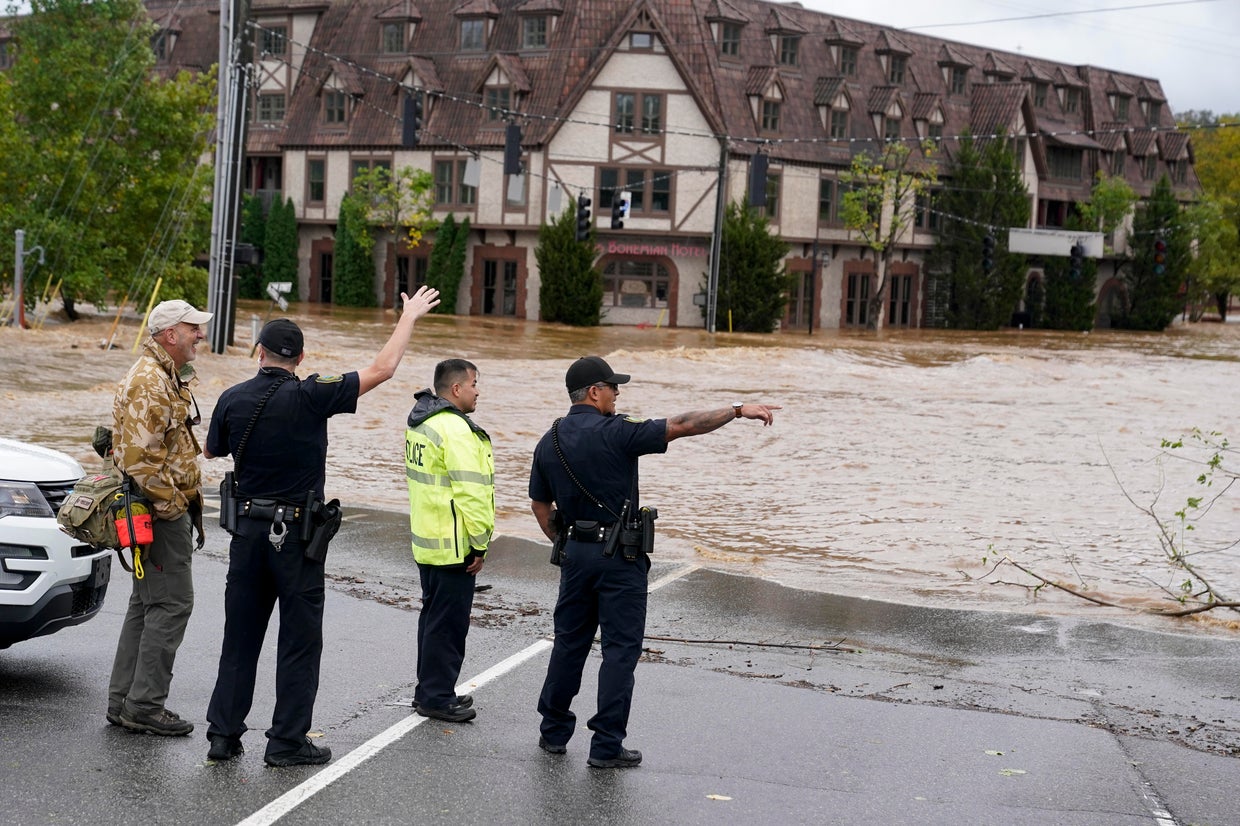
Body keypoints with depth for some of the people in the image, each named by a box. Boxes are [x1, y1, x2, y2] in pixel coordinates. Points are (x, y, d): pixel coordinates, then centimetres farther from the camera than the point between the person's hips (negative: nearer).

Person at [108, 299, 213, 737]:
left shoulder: (170, 379, 18)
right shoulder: (149, 383, -17)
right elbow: (139, 457, -24)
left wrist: (185, 500, 20)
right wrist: (170, 505, -19)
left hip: (168, 507, 11)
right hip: (161, 511, -11)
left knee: (147, 603, 14)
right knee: (171, 603, -8)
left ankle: (124, 700, 20)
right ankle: (145, 705, -4)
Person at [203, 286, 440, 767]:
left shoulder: (233, 399, -1)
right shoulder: (310, 397, -13)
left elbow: (211, 452, 16)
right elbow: (382, 369, -8)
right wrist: (409, 316, 3)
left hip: (248, 529, 4)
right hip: (296, 533, -4)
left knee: (240, 635, 11)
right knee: (299, 639, 4)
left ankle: (223, 733, 12)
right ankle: (287, 741, 5)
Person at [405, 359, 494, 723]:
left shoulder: (421, 422, 12)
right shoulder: (455, 430, -20)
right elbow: (470, 492, -23)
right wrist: (479, 544, -17)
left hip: (427, 542, 10)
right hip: (454, 546, -10)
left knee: (434, 616, 18)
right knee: (448, 622, -2)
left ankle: (430, 690, 27)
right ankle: (437, 697, 4)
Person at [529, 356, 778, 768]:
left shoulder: (549, 443, 5)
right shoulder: (615, 432, -15)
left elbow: (540, 505, 12)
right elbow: (682, 426, -19)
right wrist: (738, 410, -14)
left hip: (575, 552, 6)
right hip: (620, 554, -6)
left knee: (570, 641, 16)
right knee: (621, 648, 0)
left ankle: (554, 731, 23)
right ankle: (606, 745, 1)